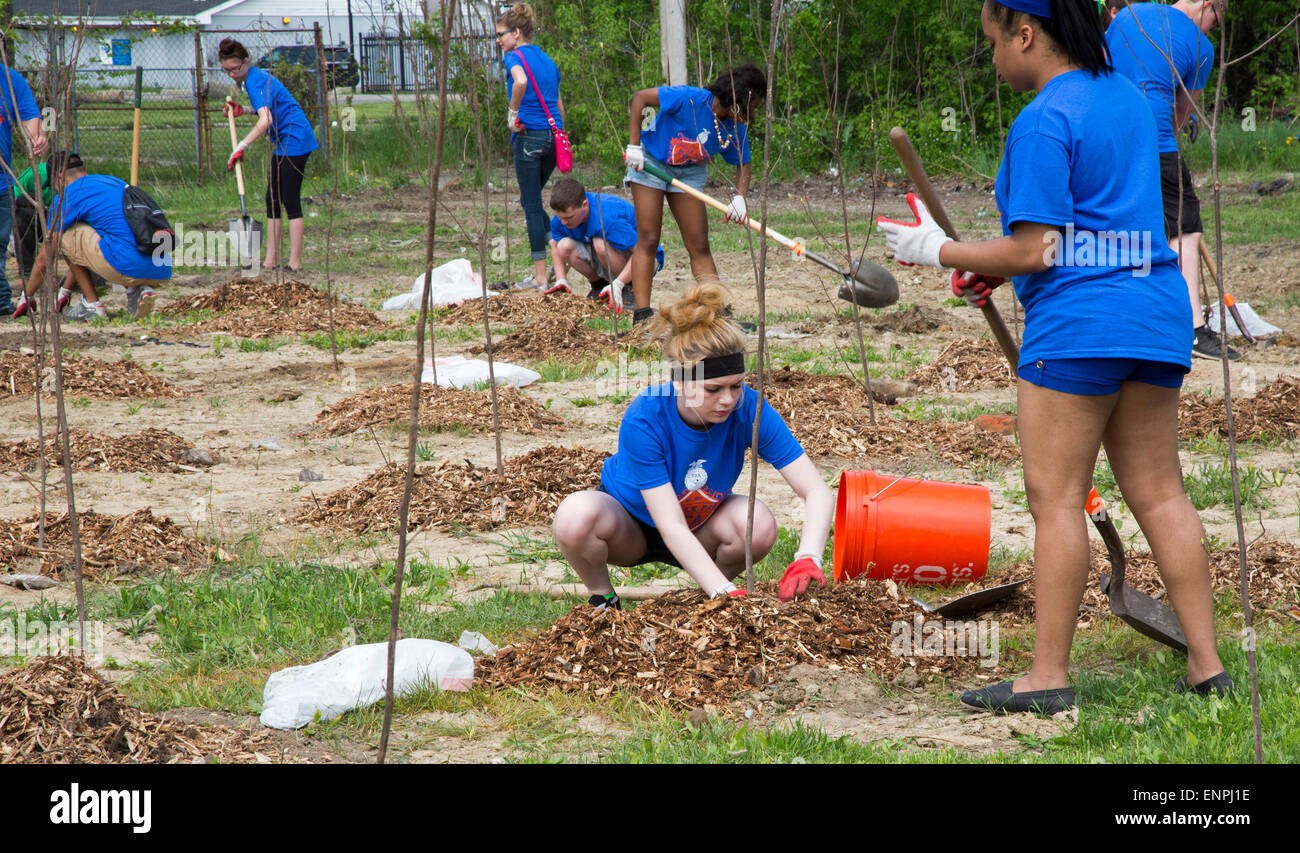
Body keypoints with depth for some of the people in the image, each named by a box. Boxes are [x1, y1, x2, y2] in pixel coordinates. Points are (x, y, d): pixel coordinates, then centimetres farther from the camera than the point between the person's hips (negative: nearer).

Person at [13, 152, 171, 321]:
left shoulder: (66, 196, 6)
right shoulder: (115, 182, 29)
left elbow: (43, 260, 13)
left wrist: (26, 299, 29)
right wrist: (65, 291, 47)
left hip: (129, 267, -7)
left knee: (63, 233, 10)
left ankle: (92, 304, 9)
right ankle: (139, 290, 9)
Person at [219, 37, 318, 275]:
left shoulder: (256, 81, -20)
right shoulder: (252, 78, 12)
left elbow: (266, 120, -33)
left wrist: (241, 147, -37)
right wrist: (242, 111, 15)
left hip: (294, 140, -11)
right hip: (282, 144, 11)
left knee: (291, 202, -9)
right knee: (272, 201, 10)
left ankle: (295, 262, -8)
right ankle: (271, 260, 13)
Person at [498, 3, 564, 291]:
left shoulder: (515, 57, -6)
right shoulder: (547, 60, 16)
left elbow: (521, 81, -30)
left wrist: (513, 113, -17)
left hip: (528, 135, -7)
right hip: (553, 133, 7)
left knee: (532, 204, -2)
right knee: (532, 200, 21)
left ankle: (540, 275, -2)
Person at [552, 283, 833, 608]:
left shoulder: (748, 409, -26)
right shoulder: (643, 420, -34)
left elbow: (817, 491, -27)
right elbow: (672, 527, -37)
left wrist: (808, 559, -47)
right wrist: (725, 593, -49)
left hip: (701, 526, 2)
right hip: (630, 526, -2)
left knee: (758, 523, -32)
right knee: (576, 516, -37)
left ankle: (706, 597, -1)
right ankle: (601, 597, -5)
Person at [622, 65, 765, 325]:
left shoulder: (736, 128, -11)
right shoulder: (690, 99, -29)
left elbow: (742, 164, 2)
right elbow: (640, 97, -24)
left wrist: (739, 197, -17)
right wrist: (634, 145, -25)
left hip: (689, 173, 5)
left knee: (699, 245, 1)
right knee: (648, 240, -8)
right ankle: (642, 312, -8)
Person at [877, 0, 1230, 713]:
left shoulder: (1043, 123, -14)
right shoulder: (1126, 97, 14)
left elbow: (1035, 252, -16)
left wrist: (938, 251, -3)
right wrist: (992, 267, 19)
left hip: (1077, 318, -9)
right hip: (1156, 314, 9)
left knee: (1056, 497, -2)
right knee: (1158, 493, 11)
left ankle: (1048, 677, 0)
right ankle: (1207, 664, 11)